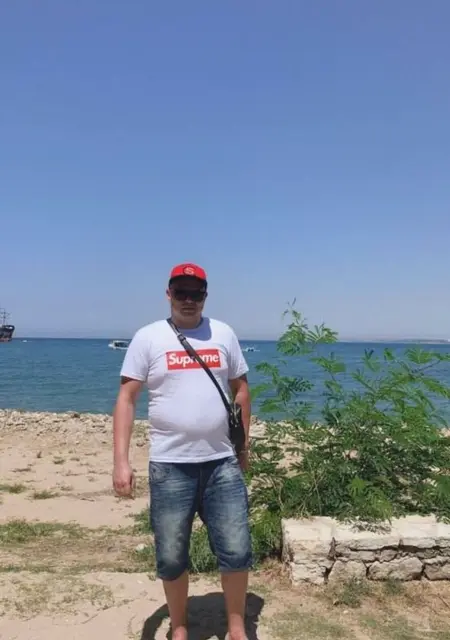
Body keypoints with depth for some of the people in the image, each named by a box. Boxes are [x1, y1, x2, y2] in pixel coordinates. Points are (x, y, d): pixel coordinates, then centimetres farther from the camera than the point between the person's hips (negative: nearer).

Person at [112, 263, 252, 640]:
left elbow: (241, 390, 13)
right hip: (170, 466, -1)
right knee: (171, 557, 11)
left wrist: (243, 446, 11)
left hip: (222, 463, 2)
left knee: (236, 551, 7)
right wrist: (121, 461, -13)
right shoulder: (148, 338, -2)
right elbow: (126, 399, -5)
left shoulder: (223, 334, 6)